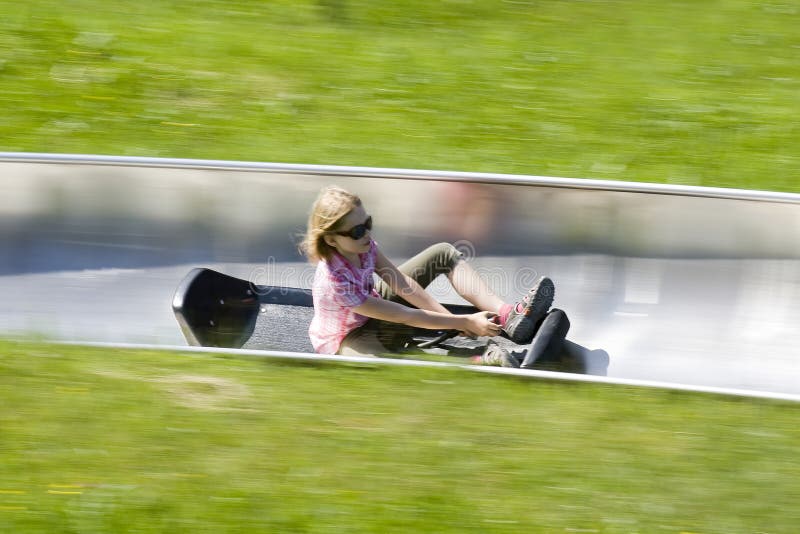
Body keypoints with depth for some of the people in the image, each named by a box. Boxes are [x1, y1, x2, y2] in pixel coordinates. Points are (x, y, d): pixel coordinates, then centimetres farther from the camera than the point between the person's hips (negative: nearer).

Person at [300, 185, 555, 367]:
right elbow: (404, 317, -31)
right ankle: (481, 362, -50)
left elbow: (402, 284, -9)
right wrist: (464, 322, -26)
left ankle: (508, 316, -16)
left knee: (444, 253, 3)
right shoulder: (335, 282, -38)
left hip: (374, 307, 9)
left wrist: (451, 318, -16)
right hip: (348, 338, -9)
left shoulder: (362, 243, -17)